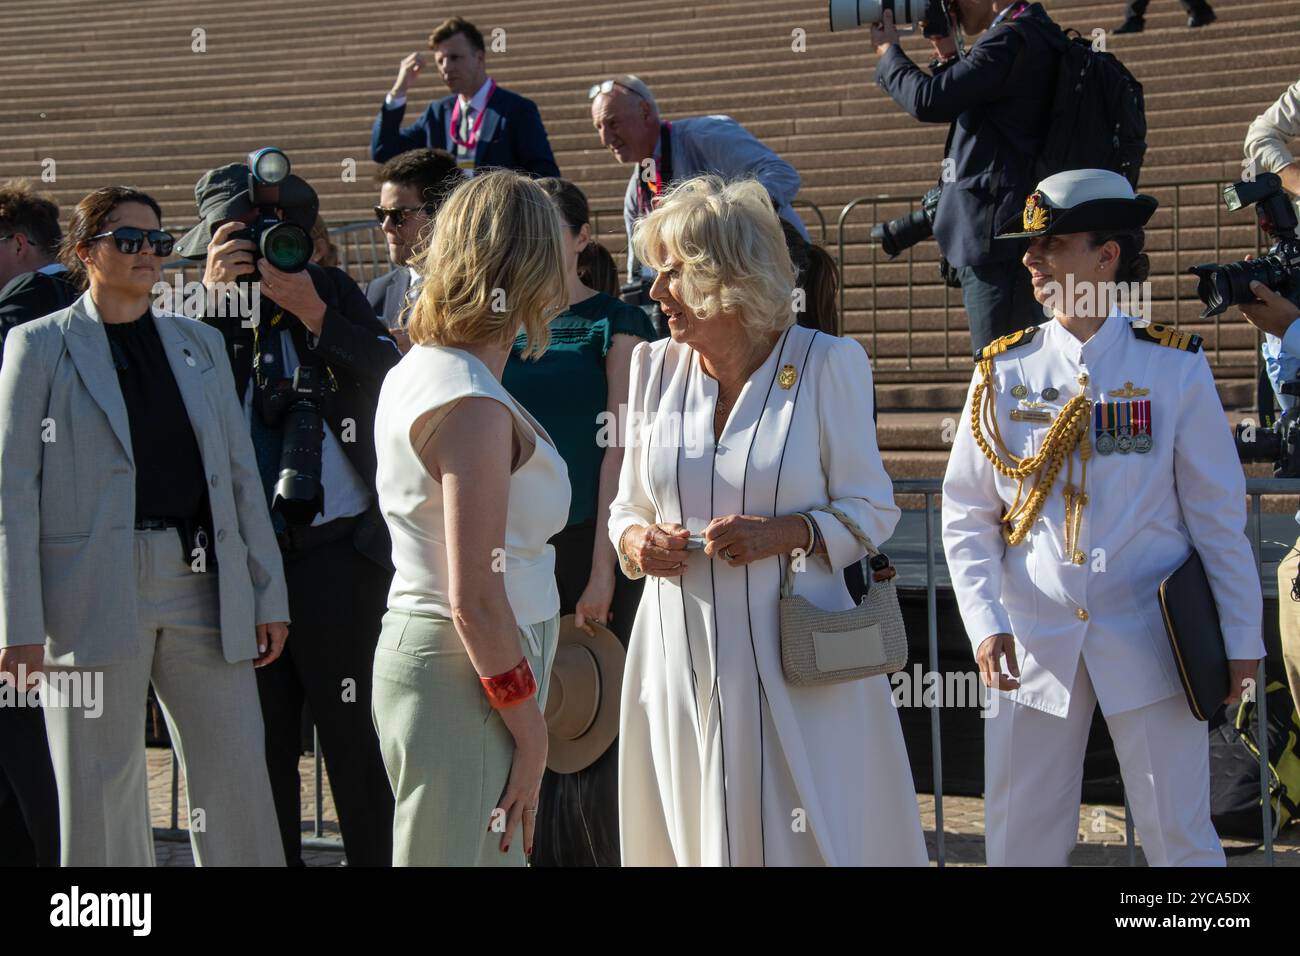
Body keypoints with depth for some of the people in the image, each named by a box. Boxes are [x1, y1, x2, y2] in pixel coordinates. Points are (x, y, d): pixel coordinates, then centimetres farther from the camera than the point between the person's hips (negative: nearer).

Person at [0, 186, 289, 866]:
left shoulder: (199, 344, 15)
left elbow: (241, 476, 14)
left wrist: (269, 595, 7)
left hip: (204, 584, 4)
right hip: (94, 593, -3)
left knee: (238, 778, 2)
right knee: (100, 794, 1)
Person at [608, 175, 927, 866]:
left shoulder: (827, 364, -4)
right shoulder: (656, 367, 8)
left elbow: (872, 510, -1)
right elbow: (628, 506, 16)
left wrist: (786, 533, -18)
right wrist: (634, 540, -7)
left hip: (792, 658, -3)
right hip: (681, 652, 4)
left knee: (808, 841, -1)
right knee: (692, 837, 8)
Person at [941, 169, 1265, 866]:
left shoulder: (1175, 369, -1)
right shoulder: (1003, 374, 3)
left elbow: (1219, 515, 2)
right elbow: (966, 515, 4)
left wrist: (1239, 637, 2)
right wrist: (985, 624, -9)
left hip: (1148, 643, -2)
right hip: (1034, 646, 2)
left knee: (1180, 840, 2)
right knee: (1021, 842, 6)